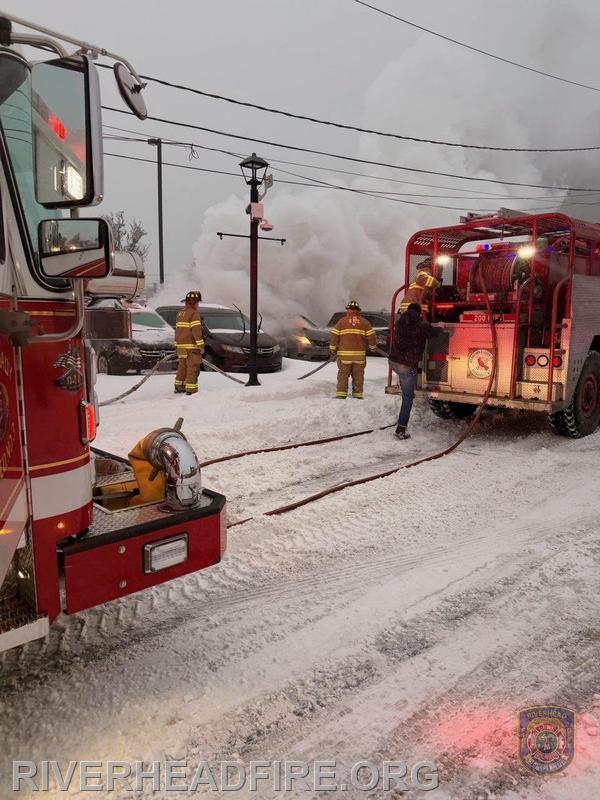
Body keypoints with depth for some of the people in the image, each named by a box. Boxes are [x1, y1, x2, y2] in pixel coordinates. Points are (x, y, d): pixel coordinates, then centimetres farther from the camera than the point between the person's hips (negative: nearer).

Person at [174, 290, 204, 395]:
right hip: (191, 347, -9)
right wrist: (201, 345, -16)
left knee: (182, 367, 19)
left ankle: (179, 387, 27)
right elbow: (196, 331, -18)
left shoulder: (180, 313, 17)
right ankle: (191, 390, -8)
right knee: (192, 368, -6)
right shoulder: (193, 313, -11)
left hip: (180, 346, 9)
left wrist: (177, 345, 26)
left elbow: (177, 330, 21)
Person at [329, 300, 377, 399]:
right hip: (360, 355, 1)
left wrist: (333, 351, 11)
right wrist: (373, 348, 22)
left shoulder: (341, 321, 0)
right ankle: (358, 395, 15)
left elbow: (334, 337, 0)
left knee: (343, 375, 5)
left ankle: (341, 395, 2)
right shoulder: (364, 322, 4)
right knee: (358, 376, 10)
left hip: (344, 355, -1)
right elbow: (371, 337, 4)